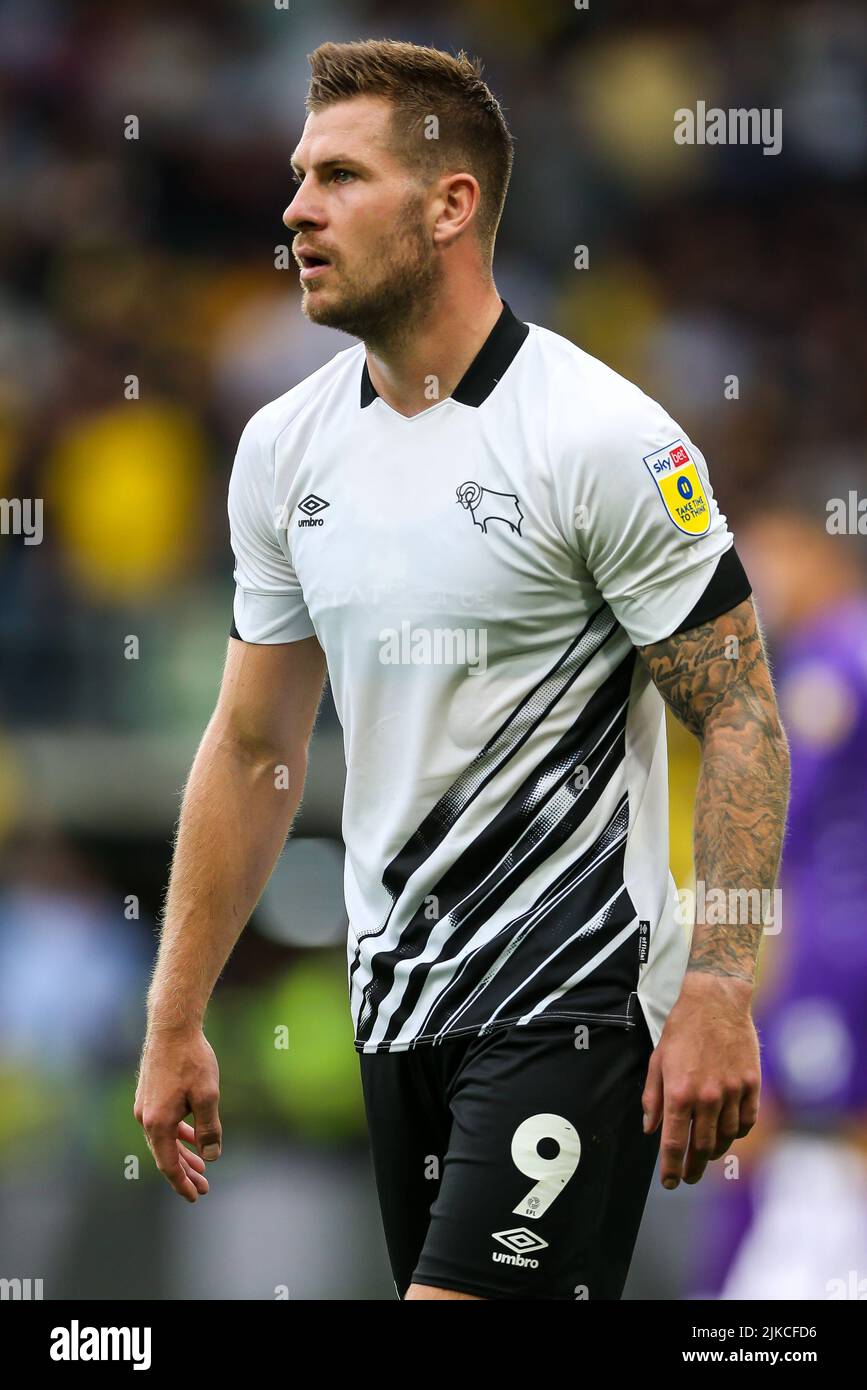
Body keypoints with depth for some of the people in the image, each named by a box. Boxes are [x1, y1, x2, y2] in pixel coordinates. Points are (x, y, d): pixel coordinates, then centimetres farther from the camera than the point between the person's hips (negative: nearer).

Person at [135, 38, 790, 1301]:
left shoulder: (608, 440, -12)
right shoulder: (282, 447, 7)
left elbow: (739, 716, -11)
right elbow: (254, 748, 14)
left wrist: (719, 994, -18)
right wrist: (175, 1020, 12)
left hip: (577, 994, -6)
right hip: (392, 1000, 7)